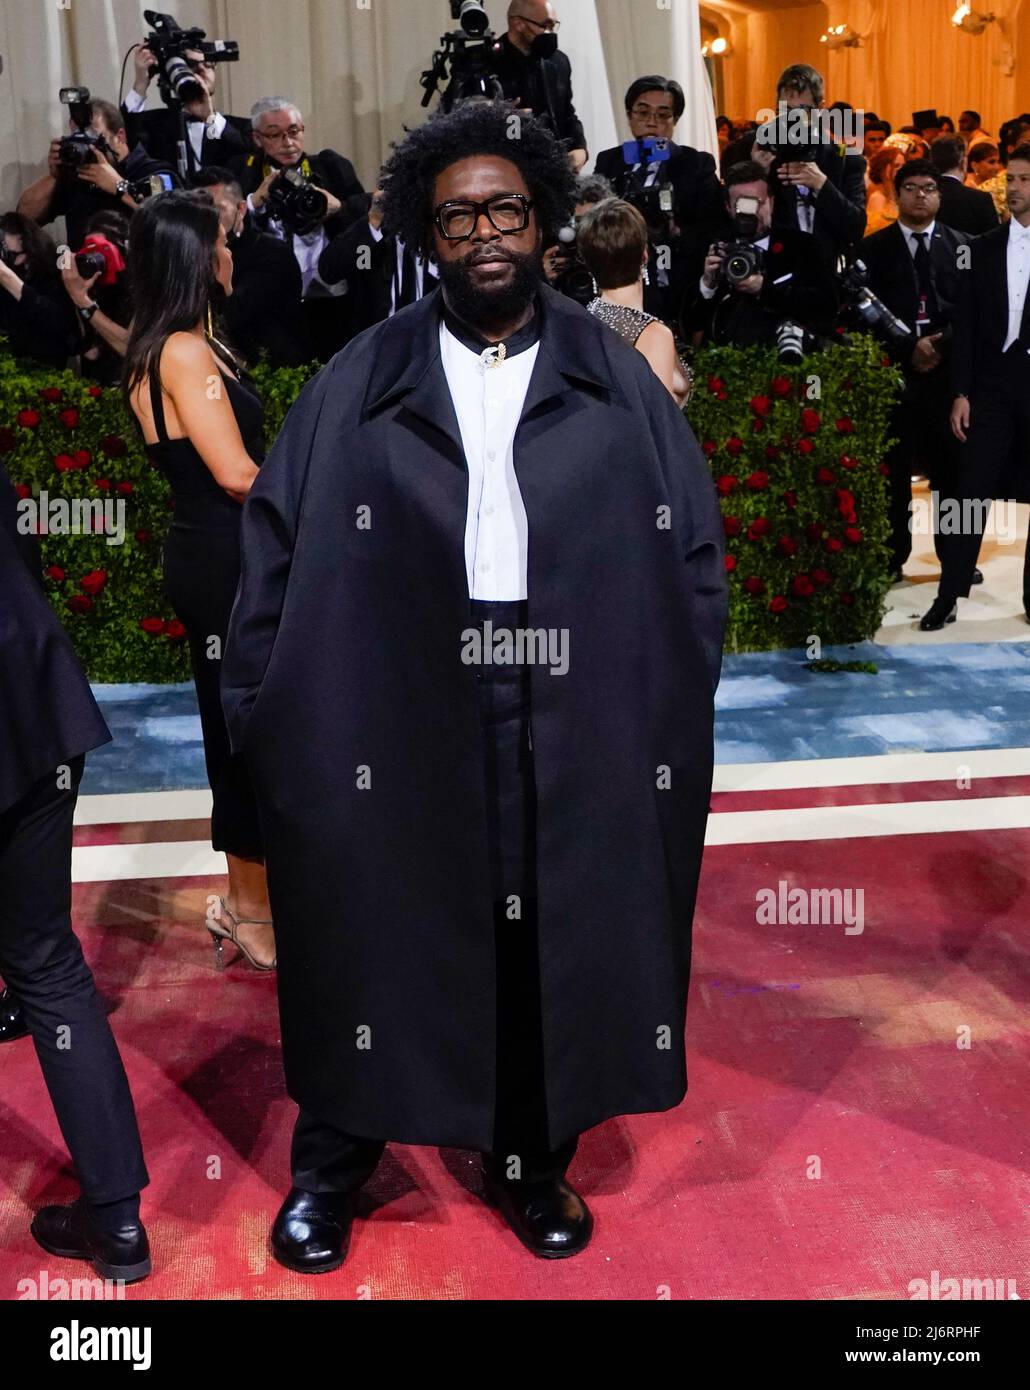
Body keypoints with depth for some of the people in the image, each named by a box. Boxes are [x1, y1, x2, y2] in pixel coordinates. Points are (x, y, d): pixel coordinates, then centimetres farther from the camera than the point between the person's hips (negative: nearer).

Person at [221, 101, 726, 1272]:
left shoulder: (619, 383, 7)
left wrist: (673, 713, -4)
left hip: (575, 722, 1)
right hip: (394, 714, 0)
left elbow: (693, 551, 5)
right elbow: (278, 549, 4)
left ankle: (532, 1161, 30)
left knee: (553, 933, 10)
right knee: (373, 932, 9)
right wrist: (265, 707, -4)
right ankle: (331, 1163, 29)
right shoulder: (357, 387, 5)